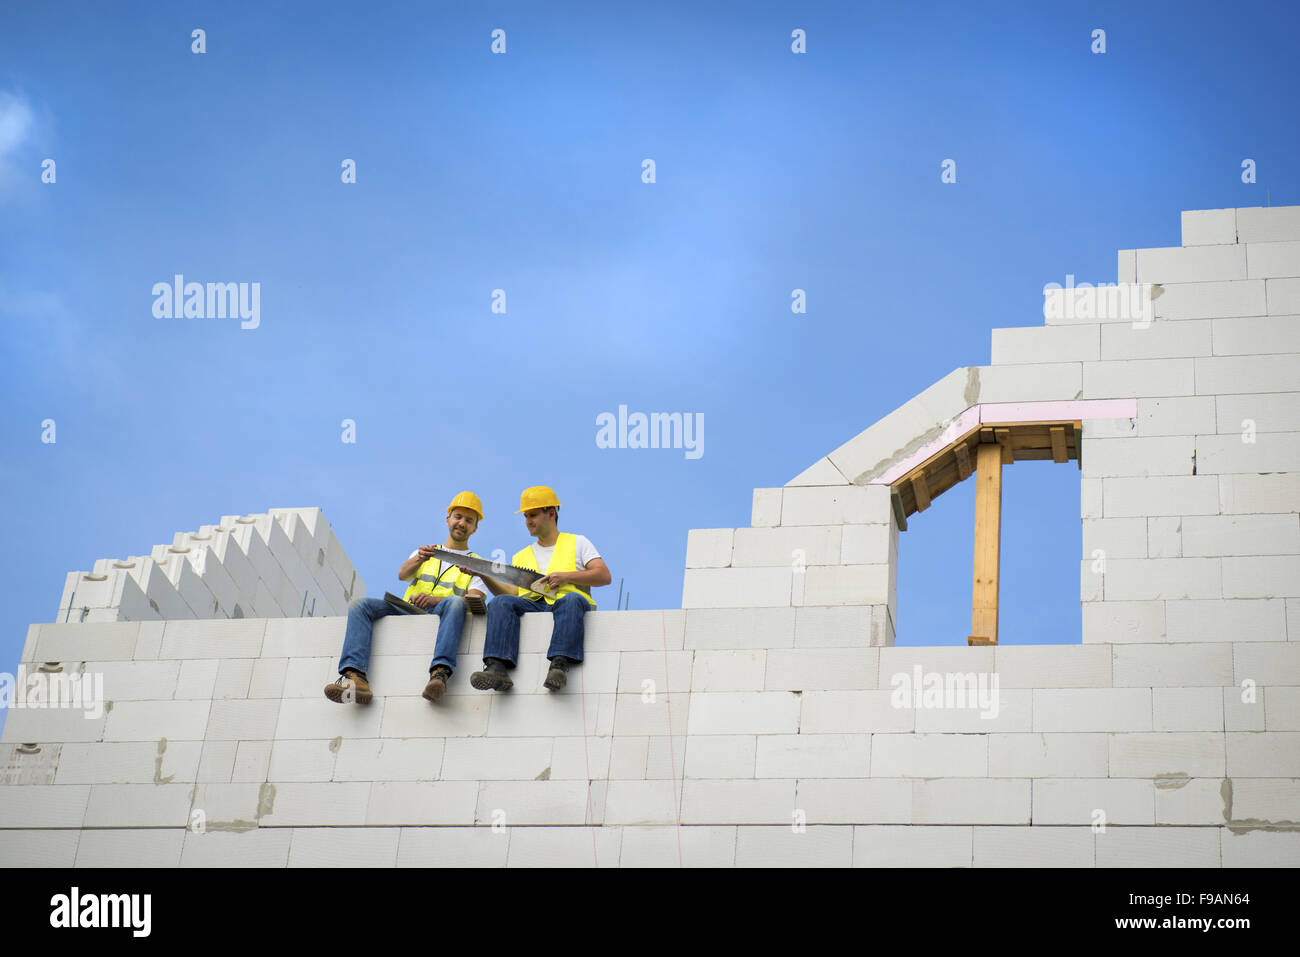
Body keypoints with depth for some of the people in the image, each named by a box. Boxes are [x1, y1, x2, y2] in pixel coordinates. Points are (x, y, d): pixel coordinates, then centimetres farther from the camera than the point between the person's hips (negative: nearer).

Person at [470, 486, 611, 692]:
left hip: (567, 602, -3)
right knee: (500, 602, -28)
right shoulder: (520, 557, 31)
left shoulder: (577, 543, 20)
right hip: (531, 604, 3)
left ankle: (559, 666, -58)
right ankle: (497, 669, -49)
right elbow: (512, 592, 18)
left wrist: (566, 576, -6)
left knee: (571, 600, -39)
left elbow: (604, 576, 6)